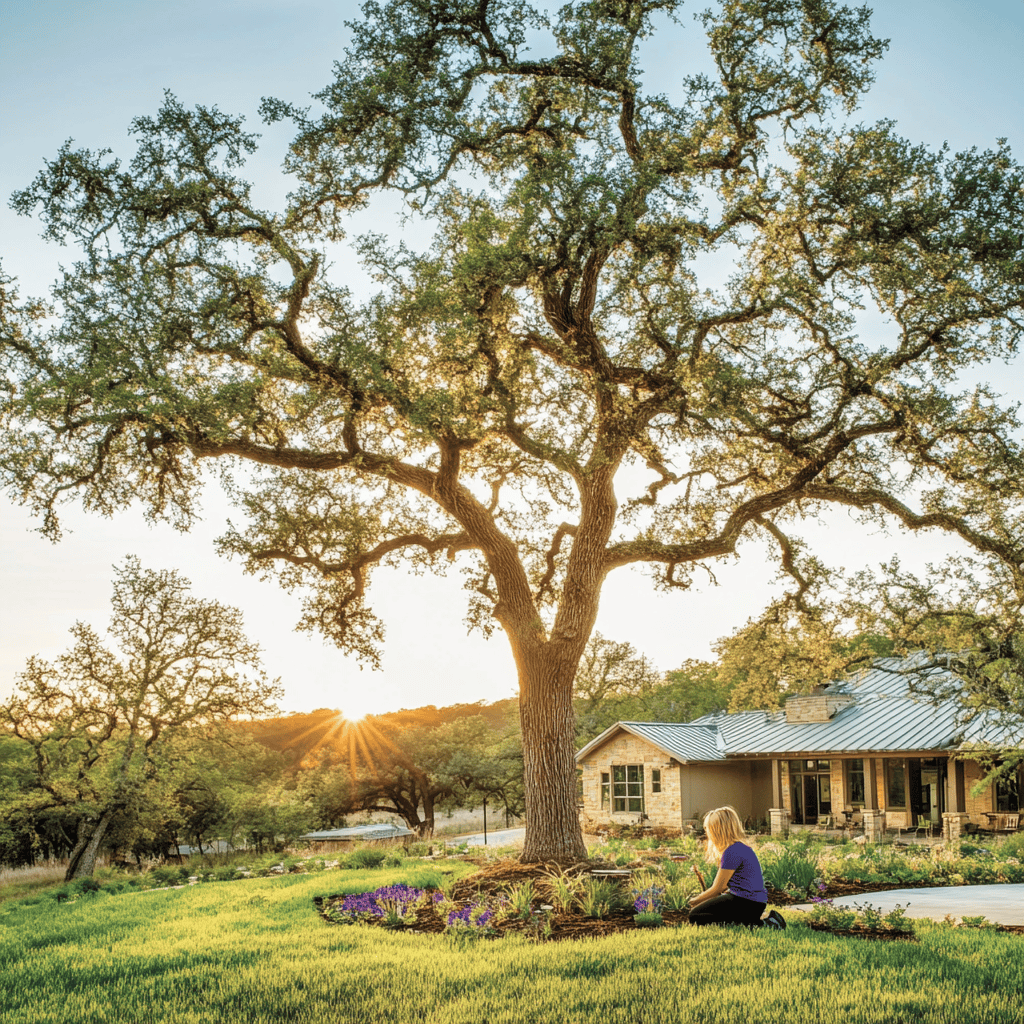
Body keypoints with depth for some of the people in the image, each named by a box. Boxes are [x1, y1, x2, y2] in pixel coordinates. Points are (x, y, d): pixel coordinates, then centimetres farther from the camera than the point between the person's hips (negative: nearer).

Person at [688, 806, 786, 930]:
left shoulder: (732, 851, -16)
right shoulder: (742, 847, 14)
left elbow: (718, 888, -11)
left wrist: (695, 901, 4)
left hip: (747, 905, -10)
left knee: (695, 916, -11)